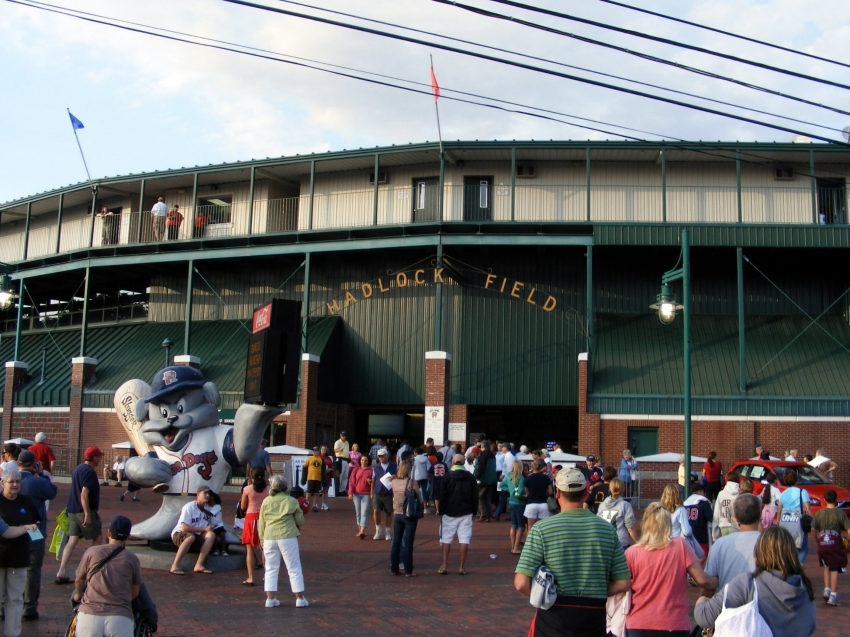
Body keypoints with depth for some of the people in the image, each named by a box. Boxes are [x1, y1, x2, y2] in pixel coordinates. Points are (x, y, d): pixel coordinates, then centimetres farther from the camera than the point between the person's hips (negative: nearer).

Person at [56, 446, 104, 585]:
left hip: (72, 510, 9)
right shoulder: (89, 472, -15)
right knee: (97, 538, 5)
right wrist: (87, 514, -24)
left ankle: (62, 573, -3)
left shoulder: (79, 468, 15)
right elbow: (84, 494, -23)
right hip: (84, 511, -9)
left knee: (72, 540, 5)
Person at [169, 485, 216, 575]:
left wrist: (209, 528, -8)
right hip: (179, 534, -6)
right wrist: (204, 529, -20)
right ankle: (175, 566, -37)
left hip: (197, 535, 7)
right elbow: (184, 528, -24)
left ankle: (199, 565, -24)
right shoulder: (189, 507, -17)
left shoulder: (207, 507, 5)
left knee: (211, 534, -21)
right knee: (190, 537, -39)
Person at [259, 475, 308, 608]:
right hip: (287, 537, -2)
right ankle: (300, 598, 10)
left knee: (271, 569, 13)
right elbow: (300, 521, 3)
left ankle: (270, 599, 11)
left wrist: (262, 539, 19)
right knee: (294, 568, 7)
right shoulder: (292, 501, -2)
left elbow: (261, 524, 8)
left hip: (269, 538, 2)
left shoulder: (266, 502, 4)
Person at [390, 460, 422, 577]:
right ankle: (408, 571, 5)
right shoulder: (413, 482, -12)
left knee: (396, 542, 12)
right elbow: (419, 499, -2)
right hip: (410, 515, -4)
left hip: (397, 514, 4)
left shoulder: (394, 482, -2)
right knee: (408, 543, 2)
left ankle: (394, 569, 18)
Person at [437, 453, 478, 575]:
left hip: (449, 514, -1)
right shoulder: (470, 477, 2)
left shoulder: (447, 477, -4)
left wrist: (441, 511, 3)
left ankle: (444, 566, 3)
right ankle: (462, 567, -2)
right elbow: (475, 496, 4)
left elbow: (441, 497, -4)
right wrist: (474, 511, 11)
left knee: (446, 539, 7)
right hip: (466, 514, 1)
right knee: (464, 540, 1)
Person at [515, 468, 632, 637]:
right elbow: (623, 584, 0)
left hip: (553, 618, -2)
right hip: (593, 617, 2)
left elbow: (521, 584, -15)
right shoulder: (607, 529, -2)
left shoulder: (542, 529, -10)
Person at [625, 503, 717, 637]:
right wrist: (717, 582, 15)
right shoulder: (681, 546, -6)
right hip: (674, 625, 0)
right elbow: (702, 580, -6)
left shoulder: (631, 553, -6)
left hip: (639, 626, 0)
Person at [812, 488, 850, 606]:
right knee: (834, 569, 2)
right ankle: (833, 596, -2)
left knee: (826, 566, 23)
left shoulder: (819, 513, 5)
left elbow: (813, 529, 2)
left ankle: (826, 589, 13)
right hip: (835, 544, -2)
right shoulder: (840, 513, -2)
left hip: (822, 544, 3)